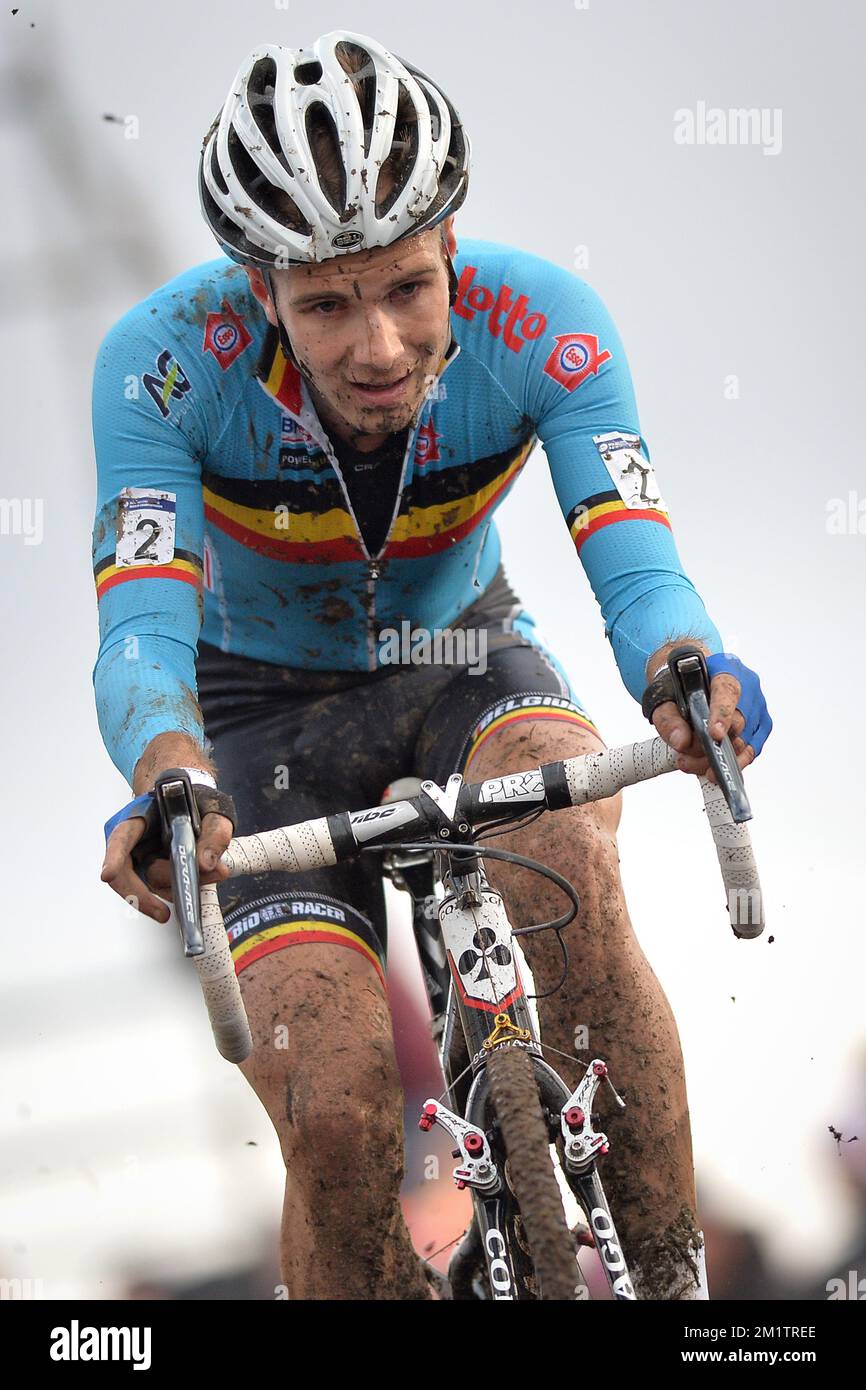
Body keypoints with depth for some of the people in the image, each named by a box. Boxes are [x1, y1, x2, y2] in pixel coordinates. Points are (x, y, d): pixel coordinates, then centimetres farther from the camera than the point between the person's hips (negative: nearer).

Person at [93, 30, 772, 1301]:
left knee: (569, 860, -34)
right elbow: (141, 633, -38)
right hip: (269, 705, -1)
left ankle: (664, 1275, -22)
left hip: (462, 663, 1)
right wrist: (169, 780, -61)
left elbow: (638, 572, -32)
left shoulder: (538, 324, -26)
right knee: (338, 1113, -21)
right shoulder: (168, 361, -30)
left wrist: (688, 674, -57)